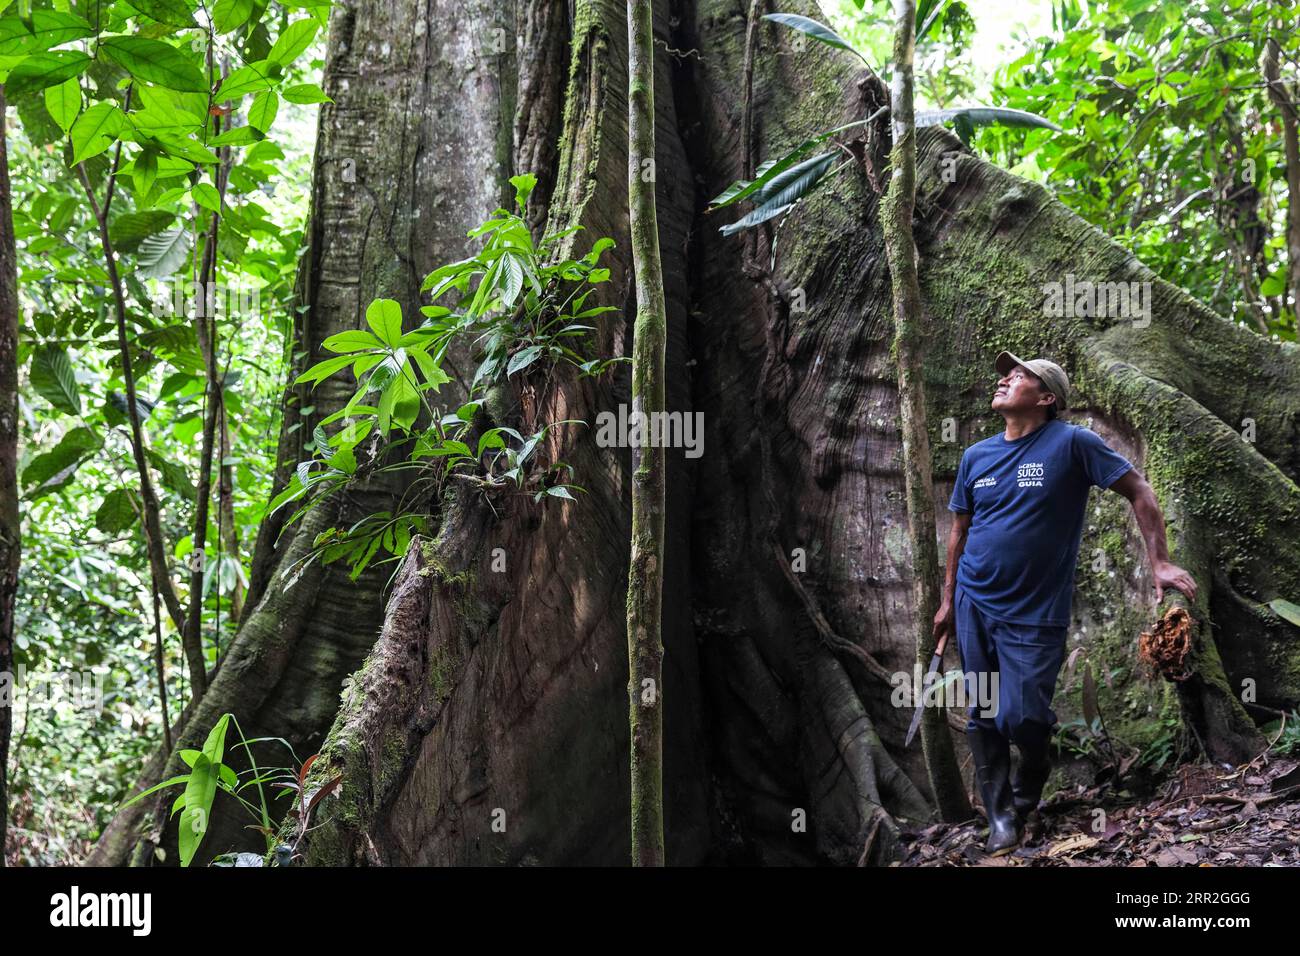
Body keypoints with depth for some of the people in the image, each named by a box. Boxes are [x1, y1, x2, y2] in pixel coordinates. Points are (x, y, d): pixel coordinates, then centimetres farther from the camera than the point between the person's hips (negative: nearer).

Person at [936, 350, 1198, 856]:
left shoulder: (1072, 443, -10)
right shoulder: (975, 456, 5)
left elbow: (1139, 492, -6)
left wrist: (1160, 563, -13)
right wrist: (948, 601, 14)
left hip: (1034, 613, -4)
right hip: (974, 605, 4)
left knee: (1020, 717, -8)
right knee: (984, 718, 6)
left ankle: (1030, 783, 25)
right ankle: (1000, 818, 20)